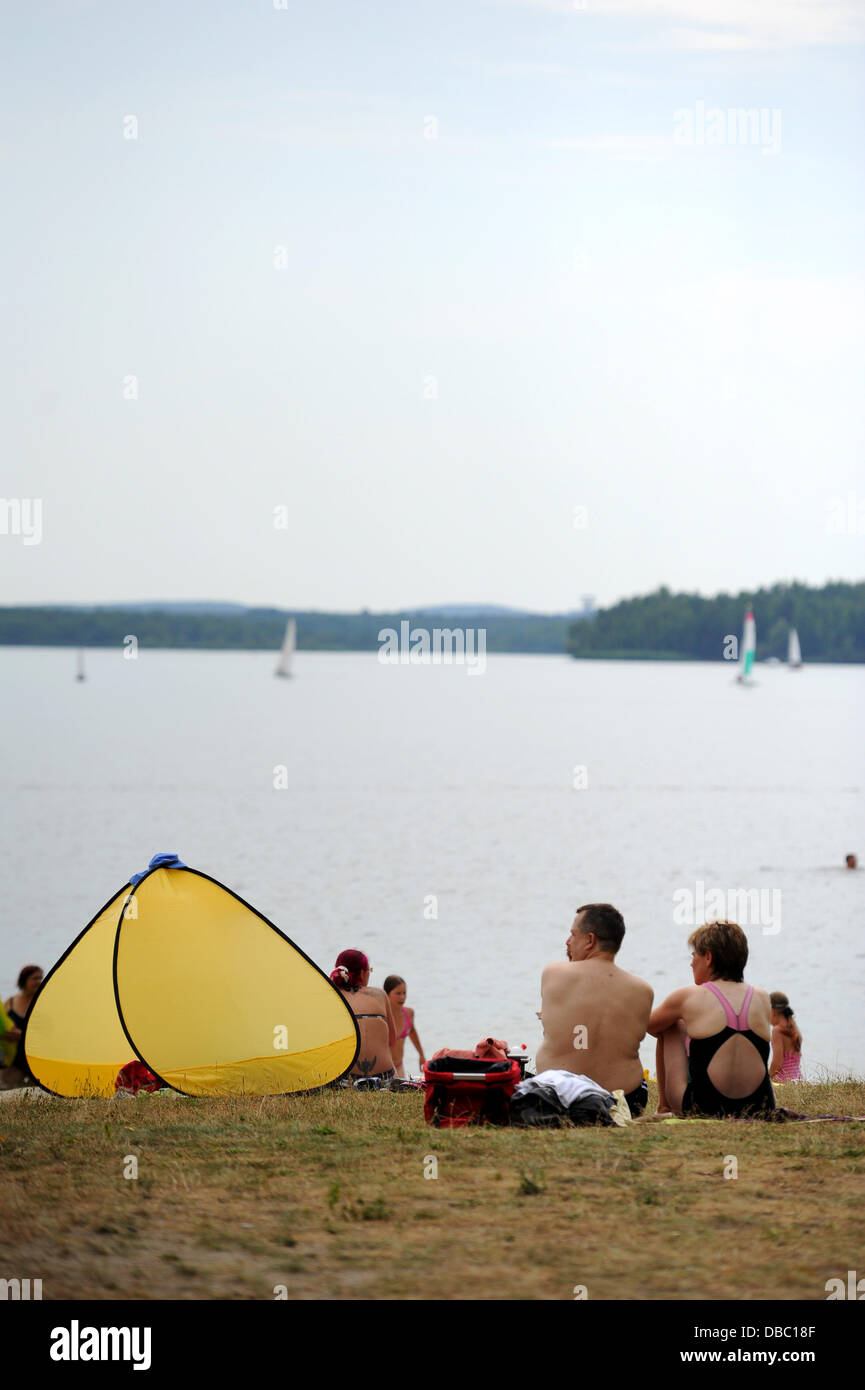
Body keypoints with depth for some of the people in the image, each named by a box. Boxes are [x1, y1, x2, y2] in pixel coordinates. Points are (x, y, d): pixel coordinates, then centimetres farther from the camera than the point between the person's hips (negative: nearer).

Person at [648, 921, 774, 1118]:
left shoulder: (687, 998, -3)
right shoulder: (762, 999, 6)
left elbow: (649, 1026, 17)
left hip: (703, 1108, -3)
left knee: (671, 1027, 21)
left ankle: (664, 1107, 31)